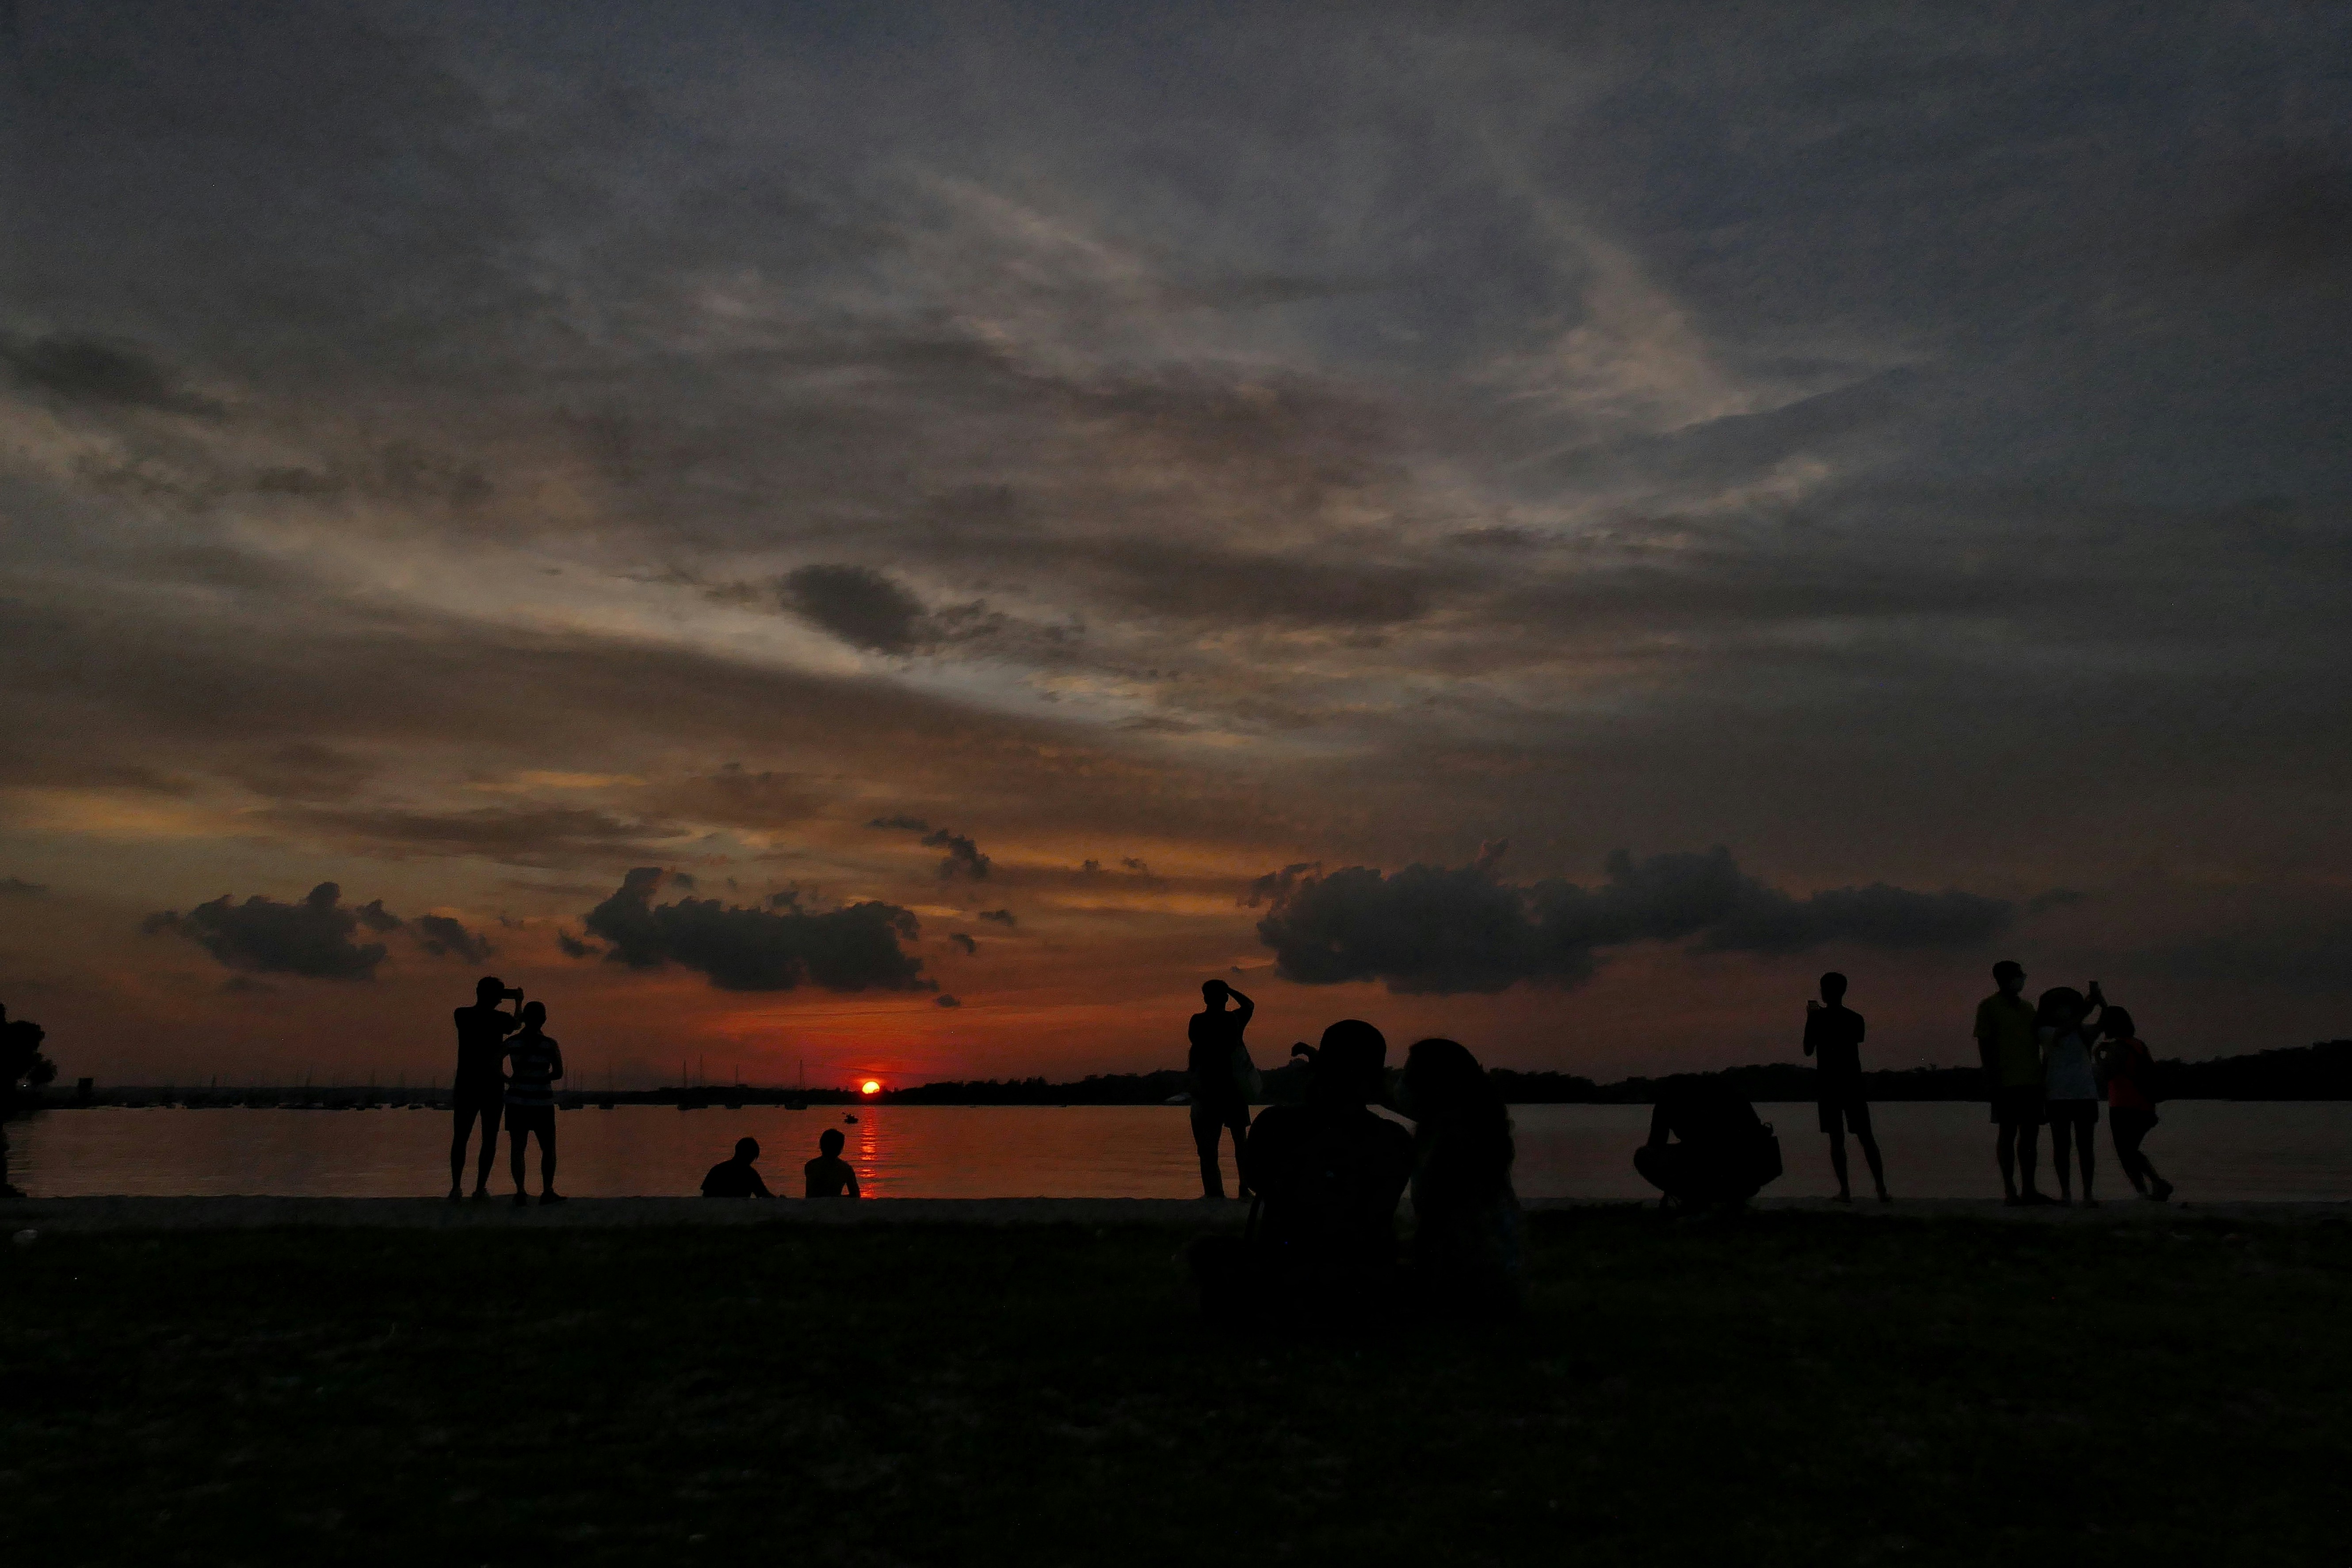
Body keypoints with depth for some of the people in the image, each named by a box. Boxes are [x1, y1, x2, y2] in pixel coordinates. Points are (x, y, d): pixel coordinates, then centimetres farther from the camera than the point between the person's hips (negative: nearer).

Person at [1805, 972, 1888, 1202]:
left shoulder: (1817, 1019, -7)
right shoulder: (1855, 1019, 4)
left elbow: (1808, 1051, 0)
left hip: (1828, 1084, -3)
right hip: (1853, 1082, 3)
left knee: (1836, 1138, 1)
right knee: (1865, 1136, 6)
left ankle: (1845, 1189, -3)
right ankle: (1881, 1188, 2)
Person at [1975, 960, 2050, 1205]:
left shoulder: (2027, 1006, 17)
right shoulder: (1988, 1007, -1)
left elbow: (2035, 1042, 21)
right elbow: (1984, 1044, -5)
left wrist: (2041, 1074, 16)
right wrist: (1991, 1079, -12)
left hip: (2032, 1081, 6)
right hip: (2007, 1082, -6)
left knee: (2031, 1134, 7)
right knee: (2008, 1134, -3)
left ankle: (2028, 1188, 13)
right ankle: (2009, 1190, 1)